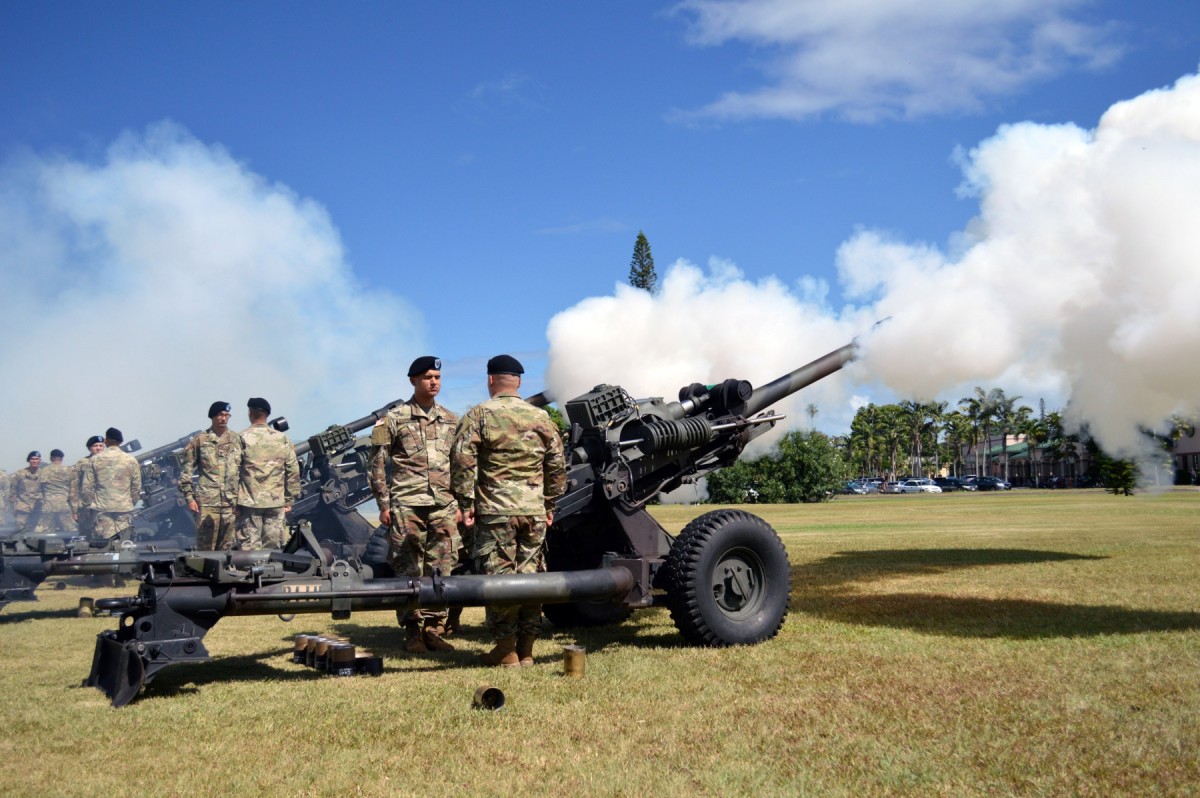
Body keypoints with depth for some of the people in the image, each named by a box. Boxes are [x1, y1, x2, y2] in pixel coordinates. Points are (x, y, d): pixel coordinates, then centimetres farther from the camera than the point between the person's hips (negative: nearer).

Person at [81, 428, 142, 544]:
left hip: (102, 509, 0)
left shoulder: (94, 460, 0)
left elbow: (87, 487, 2)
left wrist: (87, 504, 14)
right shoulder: (131, 460, 2)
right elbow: (136, 487, 6)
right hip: (125, 508, 1)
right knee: (123, 544, 3)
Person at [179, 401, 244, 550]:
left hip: (232, 503, 3)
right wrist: (189, 497, -3)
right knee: (205, 547, -2)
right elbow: (185, 470, 3)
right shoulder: (199, 440, 3)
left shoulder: (237, 440, 9)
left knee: (228, 548, 8)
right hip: (207, 503, -2)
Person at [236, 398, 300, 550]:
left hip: (250, 502, -3)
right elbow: (293, 472, 6)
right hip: (276, 503, 3)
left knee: (249, 548, 1)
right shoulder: (282, 439, 5)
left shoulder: (243, 438, -4)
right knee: (273, 548, 8)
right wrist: (289, 500, 12)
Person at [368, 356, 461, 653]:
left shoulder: (451, 421, 14)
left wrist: (459, 503, 12)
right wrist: (384, 504, -3)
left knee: (441, 570, 4)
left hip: (444, 507, 4)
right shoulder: (394, 419, 2)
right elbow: (377, 464, 2)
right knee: (409, 570, 0)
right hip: (407, 506, -3)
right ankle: (412, 629, 9)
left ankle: (434, 629, 13)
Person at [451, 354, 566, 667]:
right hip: (534, 511, 4)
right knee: (530, 576, 9)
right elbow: (557, 466, 12)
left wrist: (466, 503, -3)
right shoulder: (541, 417, 9)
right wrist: (550, 504, 20)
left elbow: (463, 462, -9)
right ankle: (526, 648, 14)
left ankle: (506, 649, 4)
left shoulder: (479, 415, -2)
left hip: (495, 511, -4)